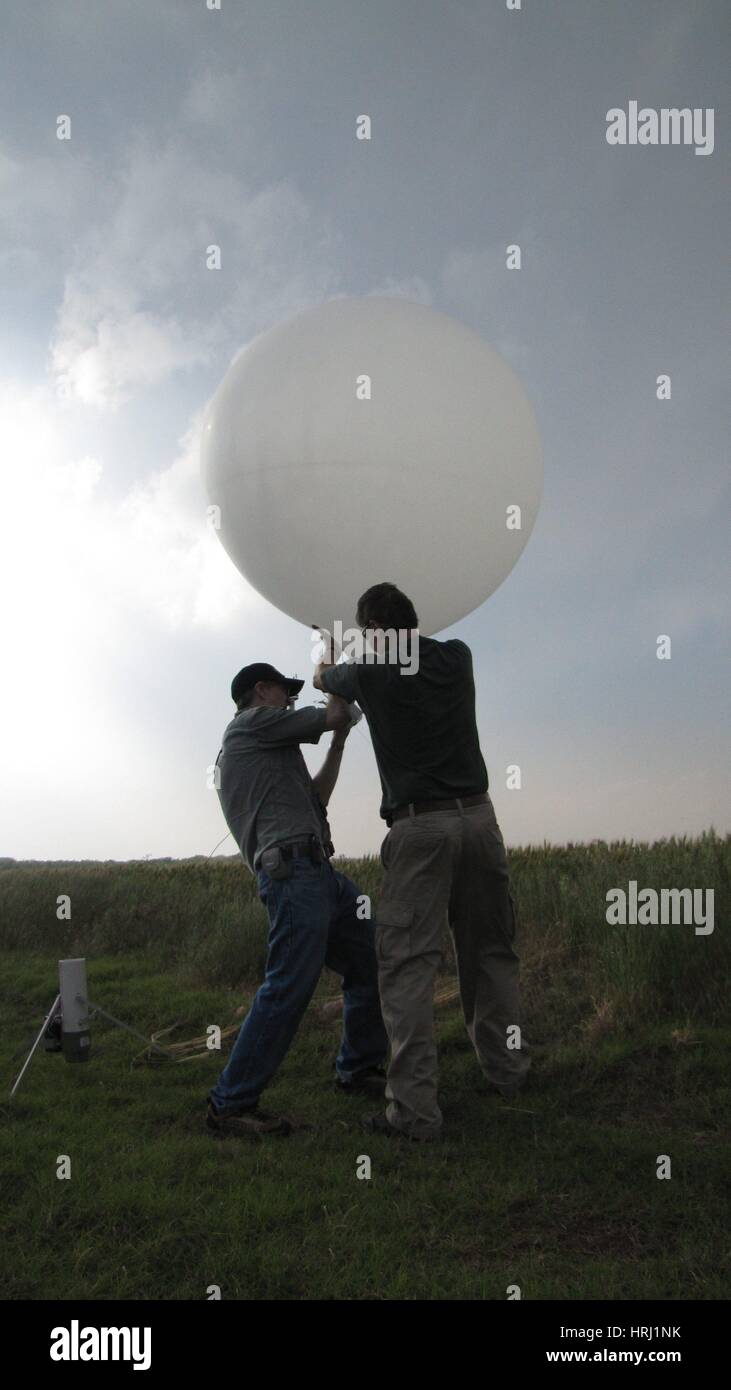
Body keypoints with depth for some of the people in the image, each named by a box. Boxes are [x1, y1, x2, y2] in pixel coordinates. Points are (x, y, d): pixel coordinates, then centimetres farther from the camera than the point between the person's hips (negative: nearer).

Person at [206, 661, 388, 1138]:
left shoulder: (241, 747, 31)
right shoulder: (254, 721, 2)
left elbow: (314, 799, 28)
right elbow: (335, 714, 1)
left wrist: (339, 741, 28)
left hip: (320, 875, 11)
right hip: (295, 870, -11)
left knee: (371, 962, 15)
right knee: (289, 987, -14)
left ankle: (358, 1069, 26)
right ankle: (232, 1103, -7)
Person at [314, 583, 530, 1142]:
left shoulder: (368, 673, 0)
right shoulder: (457, 657, 8)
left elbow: (322, 678, 24)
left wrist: (329, 662, 48)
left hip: (419, 827, -4)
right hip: (477, 816, 5)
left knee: (407, 964, -3)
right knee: (491, 950, 17)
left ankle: (415, 1108, -7)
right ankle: (508, 1070, 28)